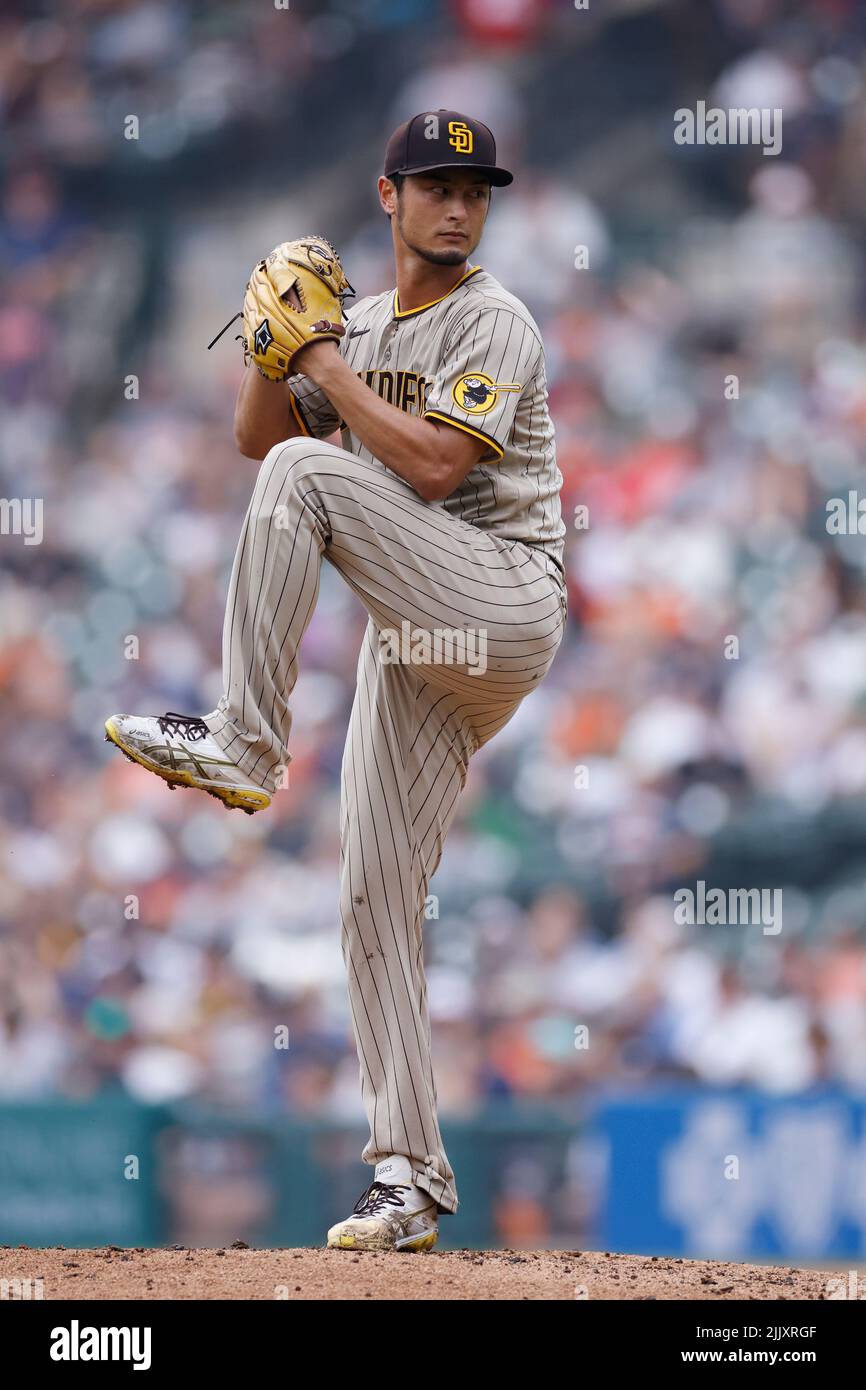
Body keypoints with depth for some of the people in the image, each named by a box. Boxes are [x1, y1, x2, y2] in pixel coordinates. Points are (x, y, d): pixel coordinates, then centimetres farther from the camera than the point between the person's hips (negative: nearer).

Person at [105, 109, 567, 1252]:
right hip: (415, 642, 7)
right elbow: (256, 434, 17)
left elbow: (434, 467, -17)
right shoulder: (363, 325, 19)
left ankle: (246, 740, -24)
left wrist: (329, 369, -10)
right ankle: (410, 1178, 3)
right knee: (375, 892, 1)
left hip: (504, 606, -7)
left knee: (307, 472, -23)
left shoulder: (493, 324, -4)